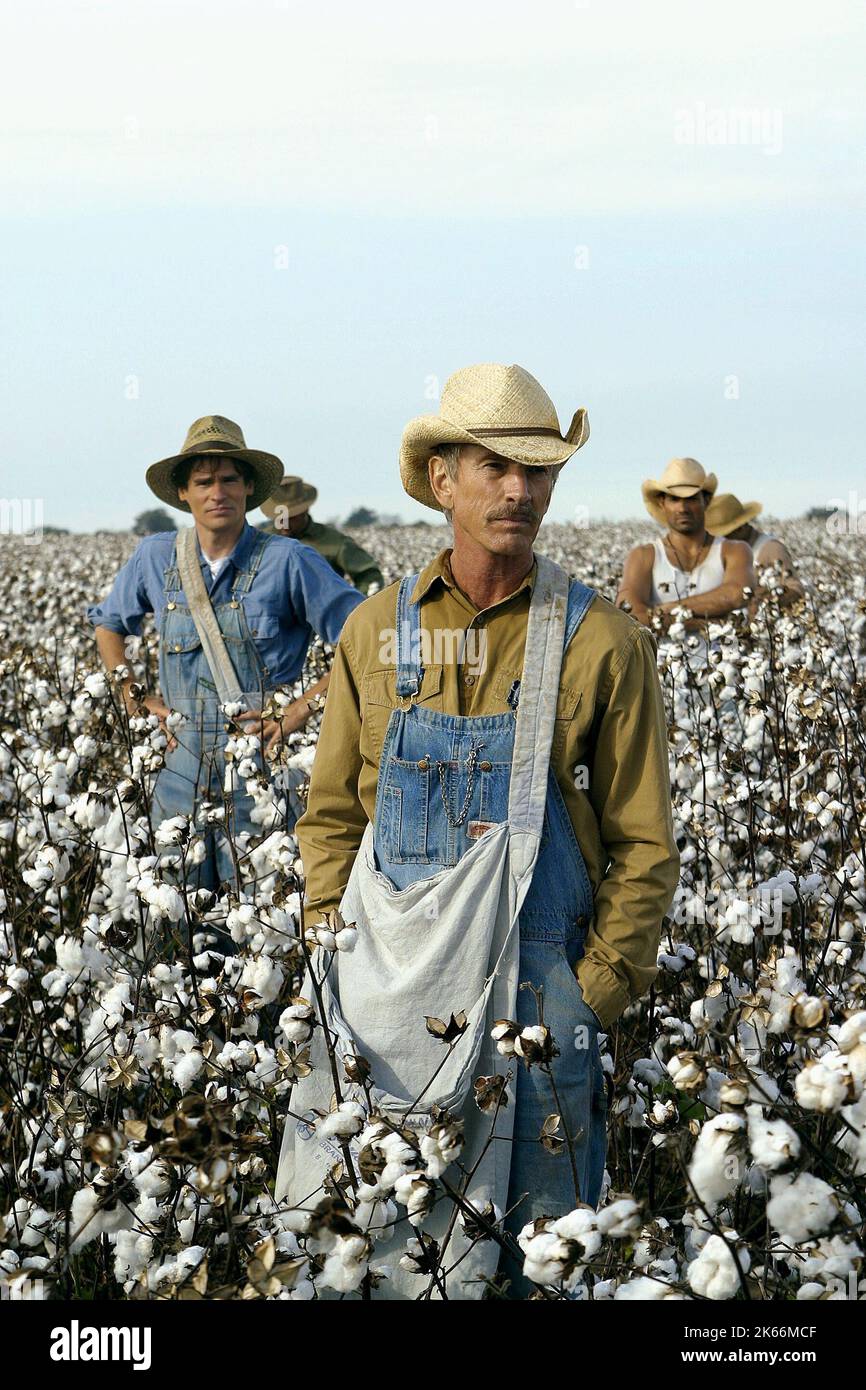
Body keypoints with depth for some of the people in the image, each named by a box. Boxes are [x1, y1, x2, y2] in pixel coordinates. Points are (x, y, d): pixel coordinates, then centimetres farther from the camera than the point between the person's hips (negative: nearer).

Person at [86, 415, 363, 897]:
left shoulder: (287, 561, -7)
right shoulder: (156, 558, 5)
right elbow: (108, 624, 23)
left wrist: (303, 709, -10)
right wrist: (140, 699, 10)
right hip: (182, 766, 4)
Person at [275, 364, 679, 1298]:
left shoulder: (602, 642, -2)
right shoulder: (376, 633, 6)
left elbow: (643, 843, 1)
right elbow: (332, 812, 13)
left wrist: (598, 993, -5)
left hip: (535, 978, -2)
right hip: (386, 976, 2)